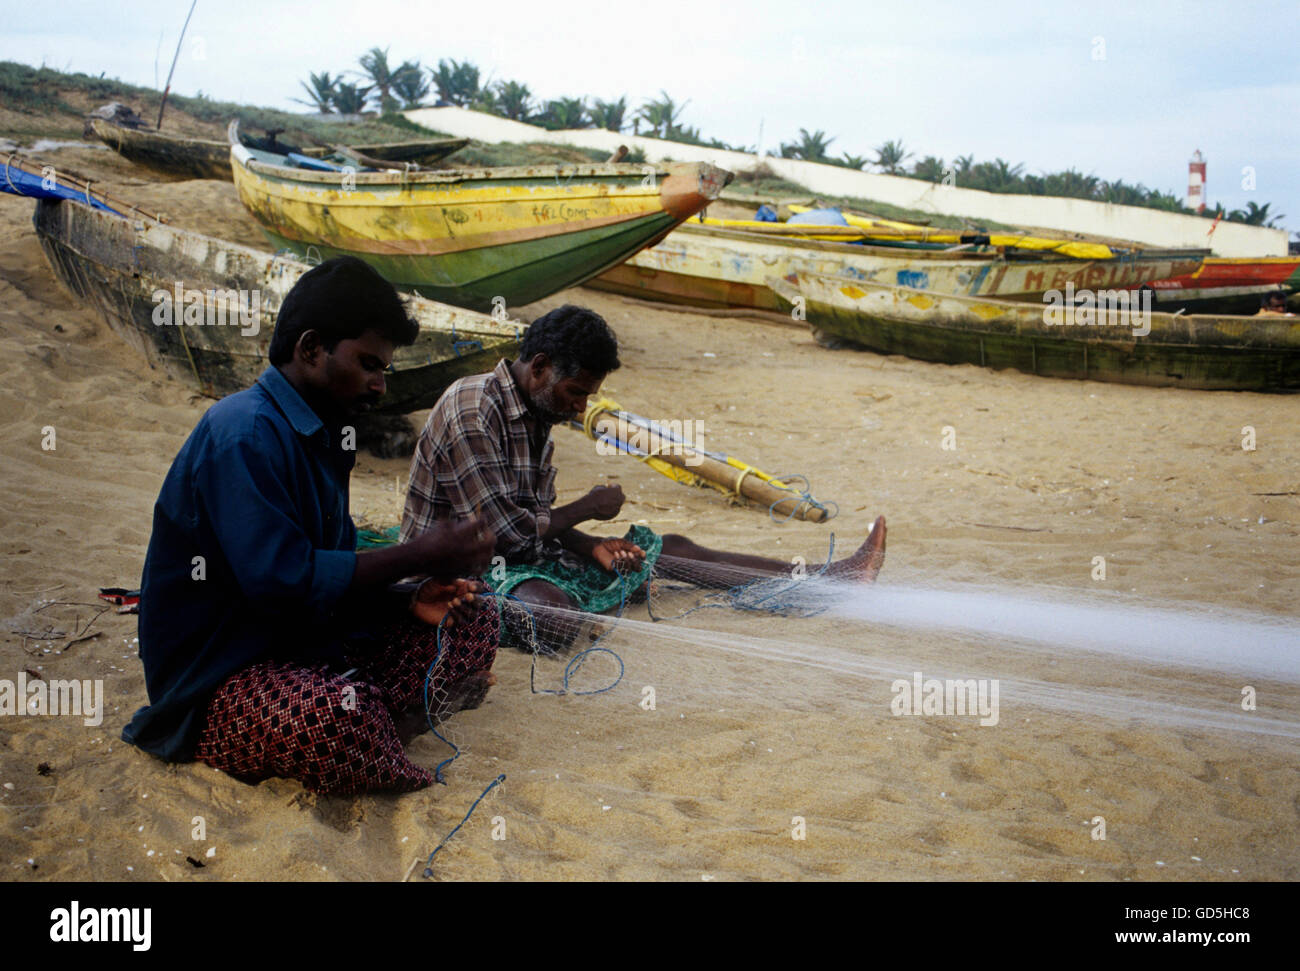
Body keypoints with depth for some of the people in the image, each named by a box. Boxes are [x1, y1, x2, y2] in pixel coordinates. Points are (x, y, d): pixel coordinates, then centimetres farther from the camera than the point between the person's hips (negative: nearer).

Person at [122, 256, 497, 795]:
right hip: (215, 676, -9)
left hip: (308, 643, 10)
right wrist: (419, 555, -21)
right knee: (343, 720, -39)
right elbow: (278, 580, -28)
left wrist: (410, 596, -6)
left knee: (469, 621, 4)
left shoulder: (321, 436, 13)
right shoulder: (245, 432, -19)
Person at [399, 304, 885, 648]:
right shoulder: (472, 412, -22)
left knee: (667, 549, 2)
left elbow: (539, 521, 10)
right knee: (549, 605, -43)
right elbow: (505, 530, -25)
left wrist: (590, 546, -10)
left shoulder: (535, 414, 8)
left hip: (524, 557, 8)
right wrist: (587, 508, -10)